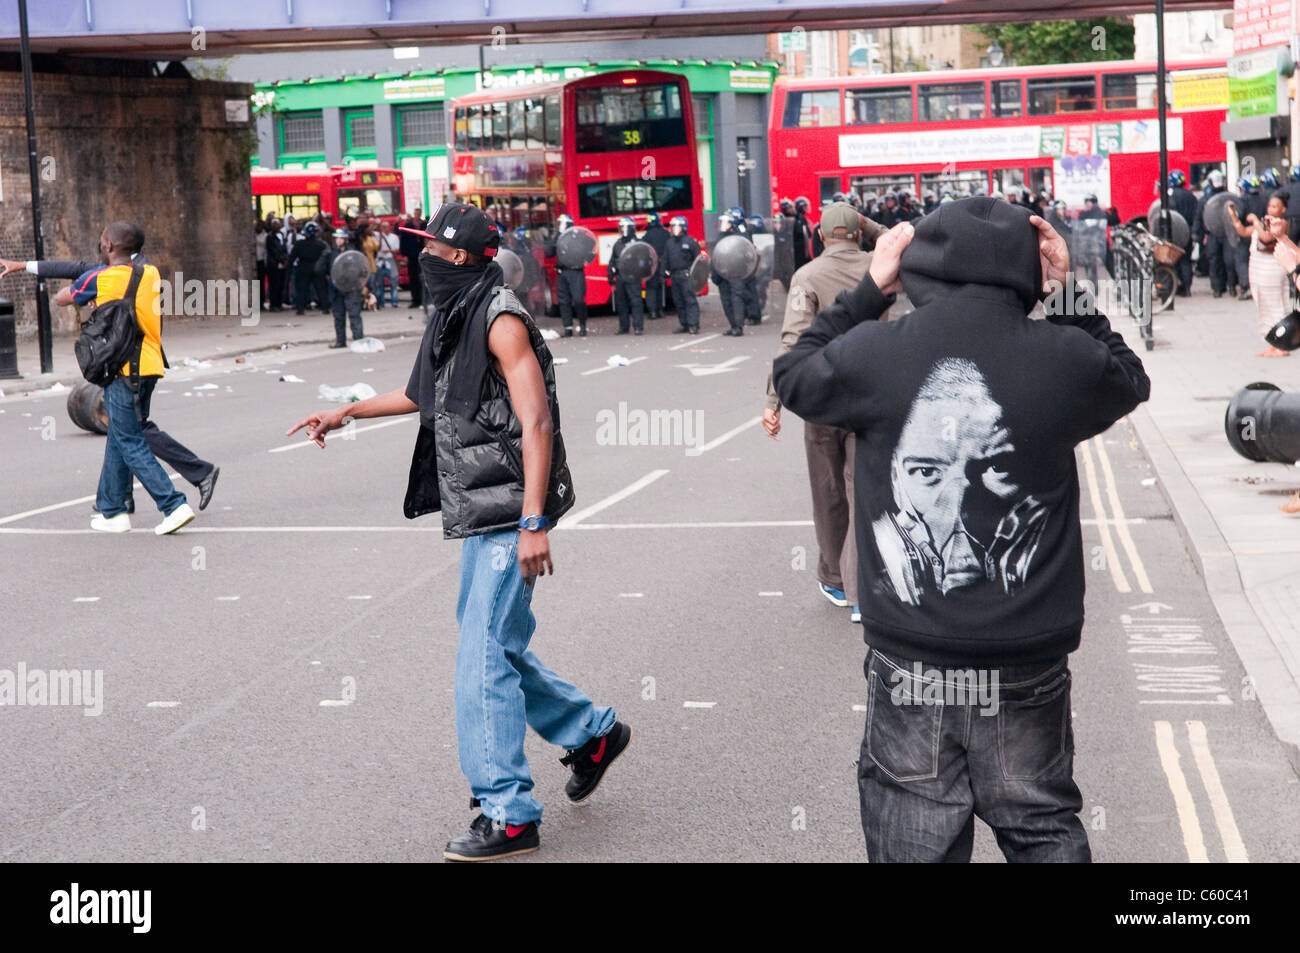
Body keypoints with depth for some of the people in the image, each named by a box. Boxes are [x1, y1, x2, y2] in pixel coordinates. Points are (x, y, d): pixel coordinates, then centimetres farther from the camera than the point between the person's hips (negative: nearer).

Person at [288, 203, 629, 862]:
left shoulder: (501, 320, -15)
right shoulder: (456, 317, 14)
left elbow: (537, 422, -21)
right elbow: (425, 394, 32)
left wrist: (533, 523, -26)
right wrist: (346, 413, 37)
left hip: (508, 518, -10)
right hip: (479, 515, 10)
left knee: (483, 659, -9)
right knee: (493, 645, 17)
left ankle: (507, 815, -4)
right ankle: (592, 733, 32)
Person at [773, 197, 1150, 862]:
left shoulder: (869, 355, -10)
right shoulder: (1065, 357, -9)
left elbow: (793, 377, 12)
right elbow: (1129, 380, 14)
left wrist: (867, 293, 13)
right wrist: (1069, 297, 14)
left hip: (908, 659, 0)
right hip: (1028, 659, 0)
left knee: (913, 837, 12)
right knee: (1044, 830, 15)